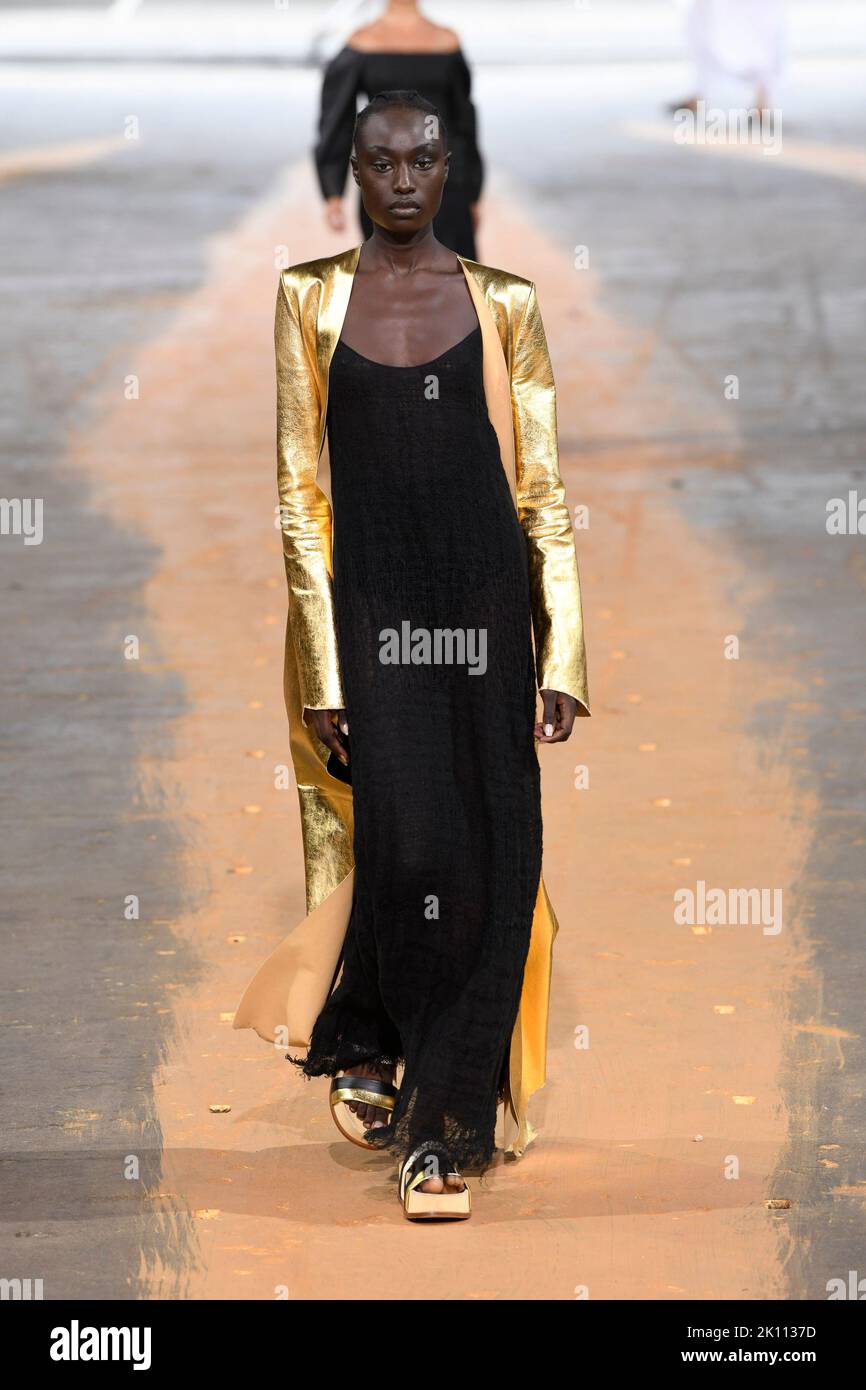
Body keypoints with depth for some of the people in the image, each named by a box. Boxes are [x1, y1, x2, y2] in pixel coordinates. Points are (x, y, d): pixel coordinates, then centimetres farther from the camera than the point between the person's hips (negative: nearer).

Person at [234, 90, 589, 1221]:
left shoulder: (503, 304, 7)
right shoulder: (311, 299, 6)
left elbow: (545, 491, 6)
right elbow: (300, 493, 3)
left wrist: (564, 655, -1)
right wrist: (321, 671, -3)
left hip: (487, 606, 1)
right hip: (370, 607, -1)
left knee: (490, 862, -2)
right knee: (412, 849, -11)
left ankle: (439, 1130, 9)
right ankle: (361, 1044, 19)